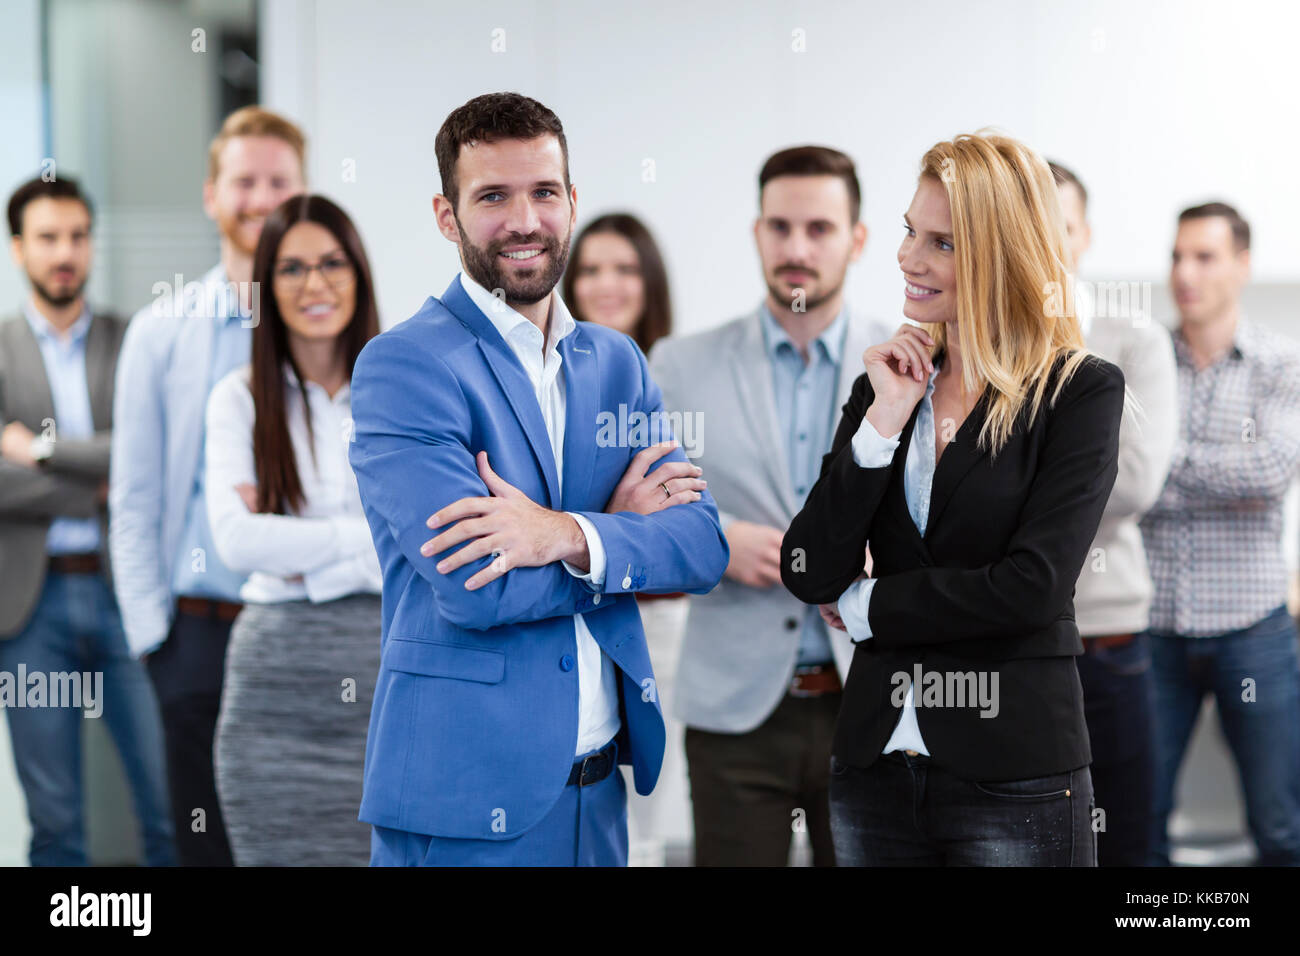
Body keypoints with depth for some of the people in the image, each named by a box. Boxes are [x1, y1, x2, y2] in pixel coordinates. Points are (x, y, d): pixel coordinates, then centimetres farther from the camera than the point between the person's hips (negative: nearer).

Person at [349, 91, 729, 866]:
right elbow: (471, 589, -21)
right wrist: (623, 526, -7)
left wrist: (571, 536, -19)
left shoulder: (616, 362, 10)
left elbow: (703, 546, -1)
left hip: (599, 787, 6)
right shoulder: (402, 365, -11)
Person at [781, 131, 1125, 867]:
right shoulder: (884, 386, 8)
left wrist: (866, 607, -5)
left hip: (1015, 778, -4)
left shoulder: (1082, 391, -4)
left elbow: (1033, 585, -14)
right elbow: (810, 577, -1)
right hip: (875, 769, 4)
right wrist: (884, 421, -8)